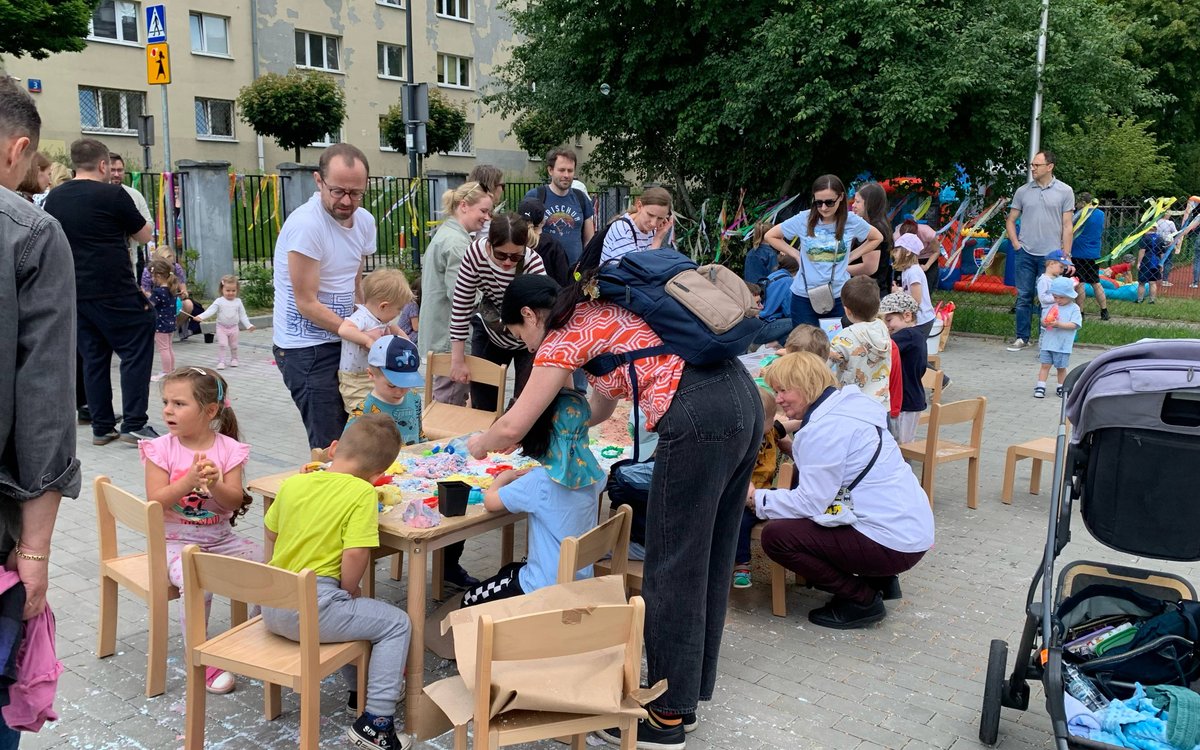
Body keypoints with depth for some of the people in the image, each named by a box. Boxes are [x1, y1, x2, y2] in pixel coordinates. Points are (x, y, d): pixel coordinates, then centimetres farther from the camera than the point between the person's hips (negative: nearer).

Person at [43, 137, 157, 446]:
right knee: (136, 352, 1)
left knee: (93, 358, 11)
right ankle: (134, 424, -4)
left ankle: (102, 427, 14)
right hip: (115, 293, -6)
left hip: (76, 293, 6)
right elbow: (144, 235, 1)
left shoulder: (53, 198, 9)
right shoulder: (112, 194, -10)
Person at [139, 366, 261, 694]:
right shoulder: (161, 449, -5)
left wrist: (216, 484, -26)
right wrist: (189, 480, -26)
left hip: (220, 538, 3)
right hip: (176, 541, -3)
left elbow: (235, 503, -6)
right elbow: (155, 502, -13)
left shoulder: (228, 448, -1)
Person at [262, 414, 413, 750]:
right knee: (397, 624, 8)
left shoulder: (293, 483, 5)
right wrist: (351, 590, -2)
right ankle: (375, 723, 4)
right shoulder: (362, 492, -13)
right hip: (312, 610, -8)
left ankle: (360, 688, 45)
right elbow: (355, 555, -22)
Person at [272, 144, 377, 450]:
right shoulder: (305, 224, -19)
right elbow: (307, 303, -18)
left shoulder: (364, 221, 5)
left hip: (341, 342, 8)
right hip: (306, 348, -8)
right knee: (331, 448, -7)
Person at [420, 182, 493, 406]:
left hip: (438, 328, 10)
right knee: (451, 400, -2)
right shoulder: (457, 241, -18)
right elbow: (459, 294, -25)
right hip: (450, 335, -10)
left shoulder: (443, 232, 14)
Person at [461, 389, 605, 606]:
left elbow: (490, 501, -12)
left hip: (544, 590, -7)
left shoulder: (538, 483, -25)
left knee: (469, 603, 15)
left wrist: (504, 477, 7)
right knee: (508, 571, 34)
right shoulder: (591, 475, -6)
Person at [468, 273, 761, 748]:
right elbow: (600, 408, 36)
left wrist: (479, 444, 22)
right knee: (707, 561, 17)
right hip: (741, 398, 10)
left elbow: (511, 427, 1)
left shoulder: (563, 336, 2)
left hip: (697, 418, -10)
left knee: (672, 571, 3)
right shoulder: (600, 312, 27)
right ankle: (686, 694, 32)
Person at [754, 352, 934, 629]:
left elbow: (810, 502, -17)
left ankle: (862, 600, -1)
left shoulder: (824, 429, -17)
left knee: (775, 536, -12)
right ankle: (879, 580, 19)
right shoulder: (848, 404, 11)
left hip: (893, 544, -10)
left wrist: (755, 498, -8)